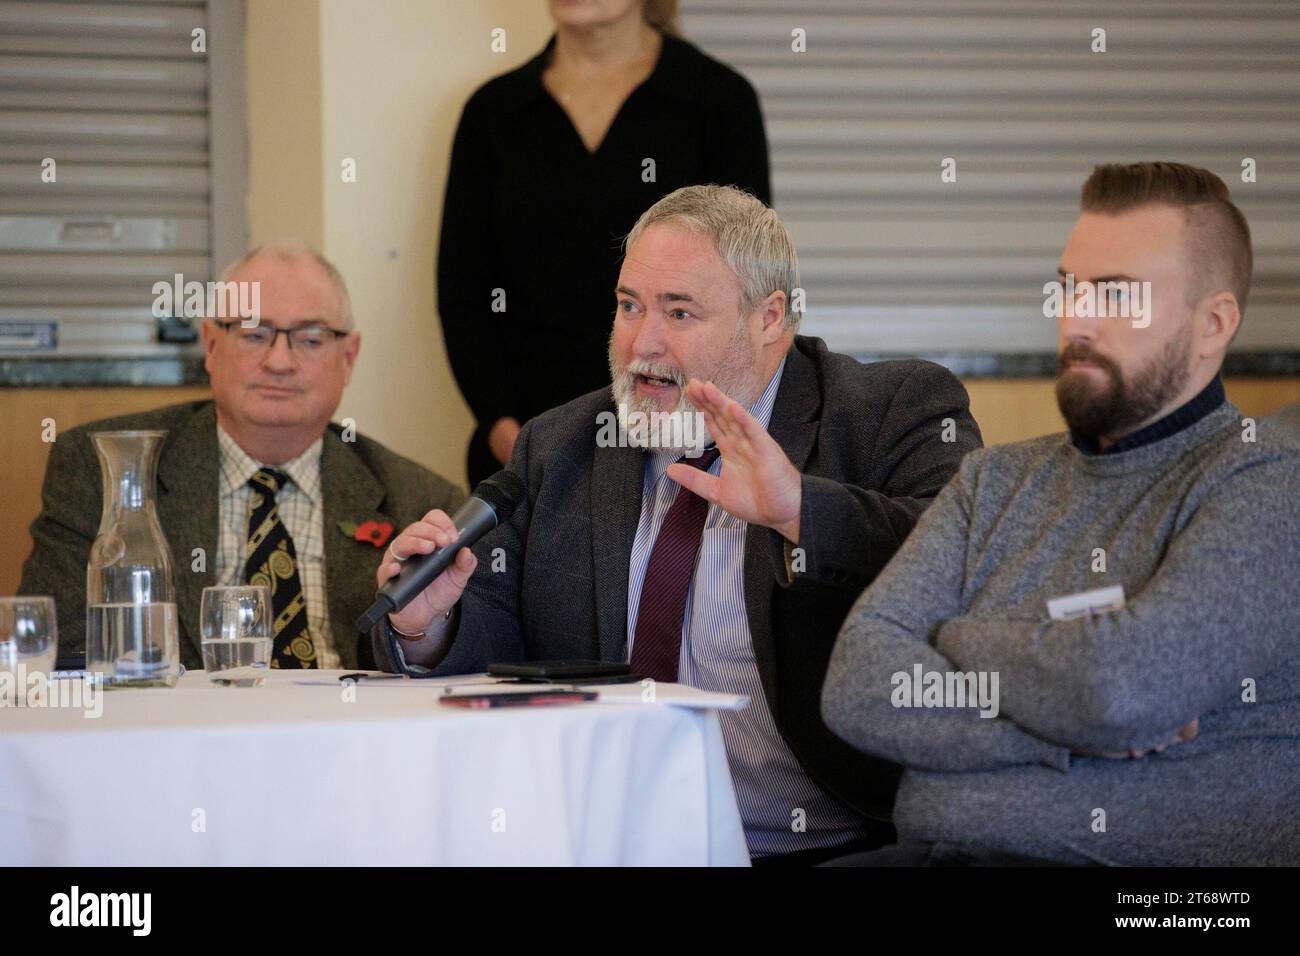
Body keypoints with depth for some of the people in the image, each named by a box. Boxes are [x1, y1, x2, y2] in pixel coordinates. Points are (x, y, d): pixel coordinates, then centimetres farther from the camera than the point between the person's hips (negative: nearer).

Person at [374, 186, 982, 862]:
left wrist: (801, 509, -28)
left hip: (836, 848, -3)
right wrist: (429, 628, -9)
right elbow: (499, 648, 13)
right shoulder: (556, 449, 15)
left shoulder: (897, 412, 0)